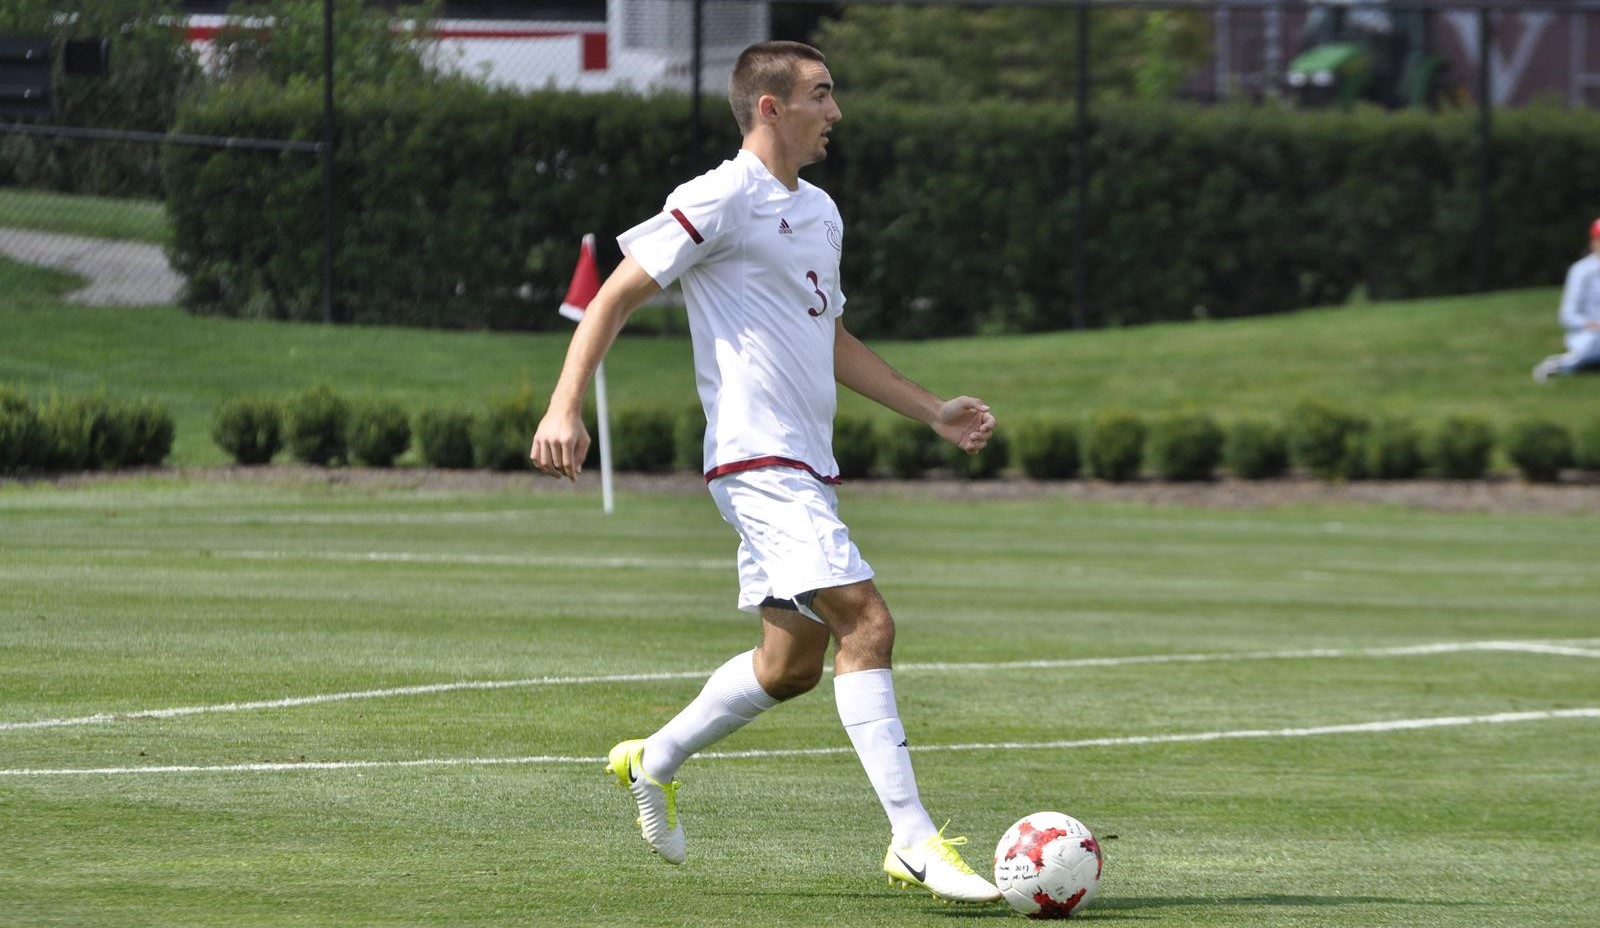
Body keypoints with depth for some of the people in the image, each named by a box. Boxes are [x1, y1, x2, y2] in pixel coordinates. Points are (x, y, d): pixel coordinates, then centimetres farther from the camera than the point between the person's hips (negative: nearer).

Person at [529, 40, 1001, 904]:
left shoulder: (819, 213, 18)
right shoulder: (720, 200, -9)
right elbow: (617, 293, -9)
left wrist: (933, 411, 22)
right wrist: (565, 407, -19)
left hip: (803, 467, 10)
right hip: (759, 460, -10)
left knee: (792, 661, 13)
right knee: (866, 624, -18)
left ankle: (654, 762, 33)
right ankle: (914, 842, -20)